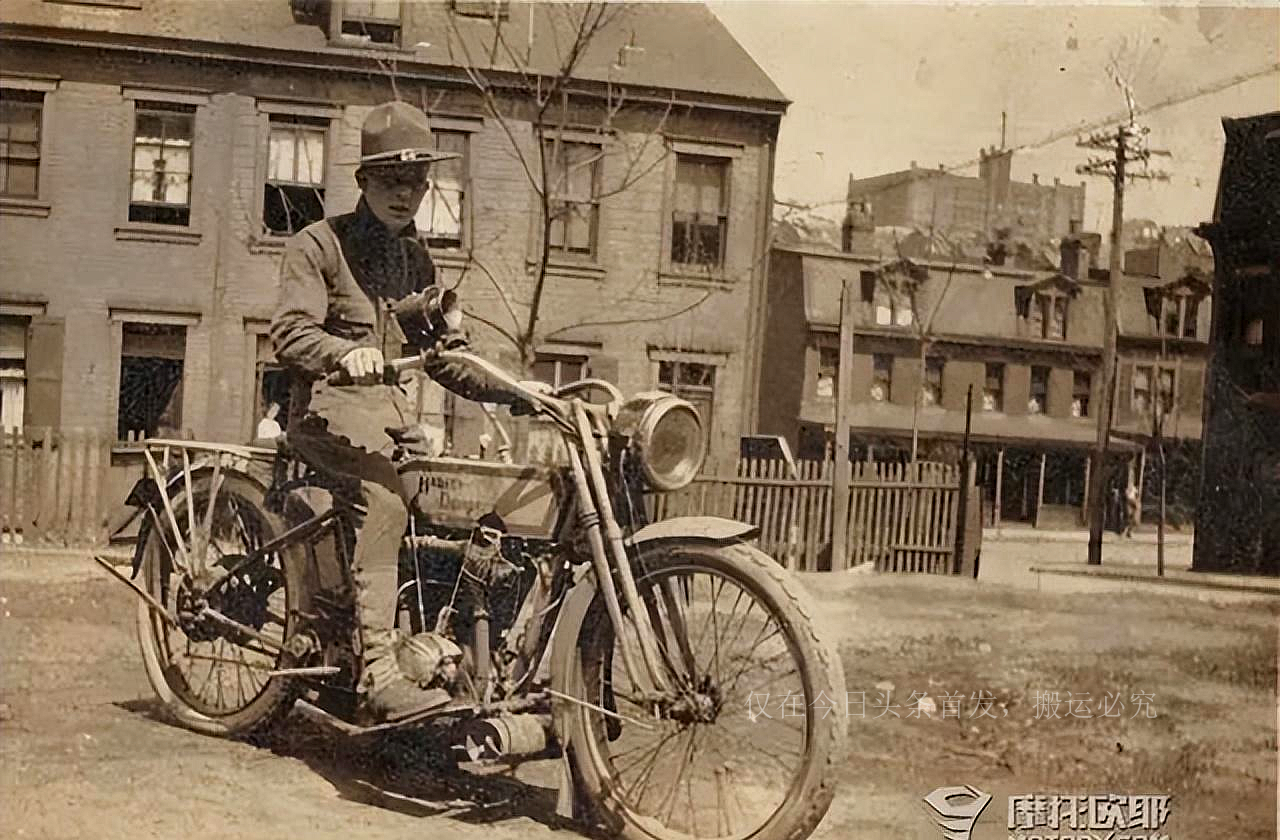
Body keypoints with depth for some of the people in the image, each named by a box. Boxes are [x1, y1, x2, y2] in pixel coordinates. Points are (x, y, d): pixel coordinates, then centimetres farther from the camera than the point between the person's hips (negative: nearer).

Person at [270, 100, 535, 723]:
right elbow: (290, 331, -13)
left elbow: (443, 354, 21)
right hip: (329, 403, -7)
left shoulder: (415, 259, 22)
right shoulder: (320, 244, 2)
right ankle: (377, 673, -43)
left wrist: (514, 391, 6)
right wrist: (346, 352, -34)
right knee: (383, 489, -37)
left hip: (391, 407, 7)